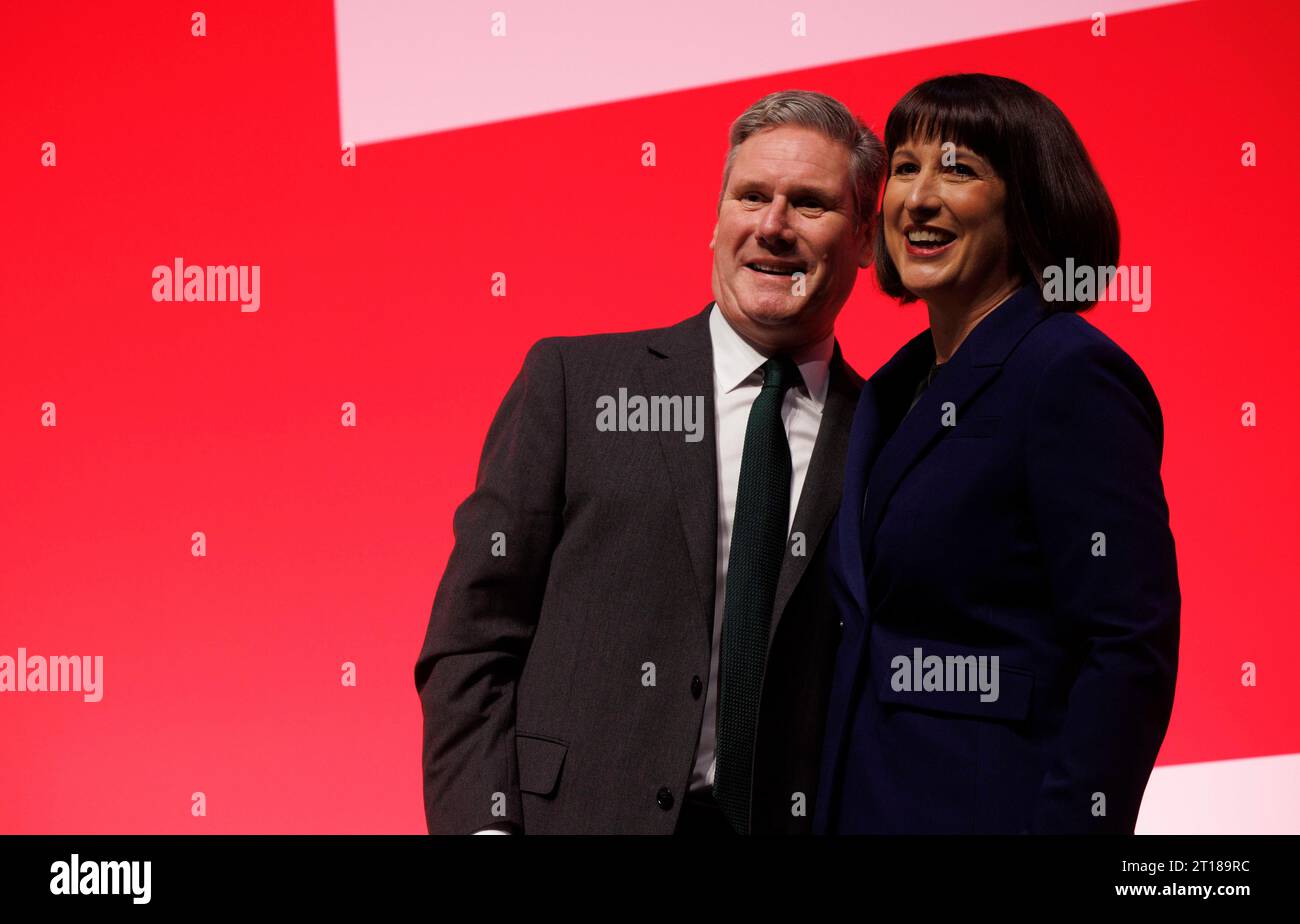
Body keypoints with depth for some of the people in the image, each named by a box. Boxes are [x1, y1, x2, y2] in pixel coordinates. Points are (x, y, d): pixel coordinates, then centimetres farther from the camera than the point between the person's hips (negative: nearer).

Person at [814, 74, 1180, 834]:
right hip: (866, 801, 8)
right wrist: (834, 809, 10)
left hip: (988, 804, -8)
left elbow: (1131, 653, -17)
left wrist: (1072, 821, -22)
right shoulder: (893, 391, 12)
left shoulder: (1073, 376, -13)